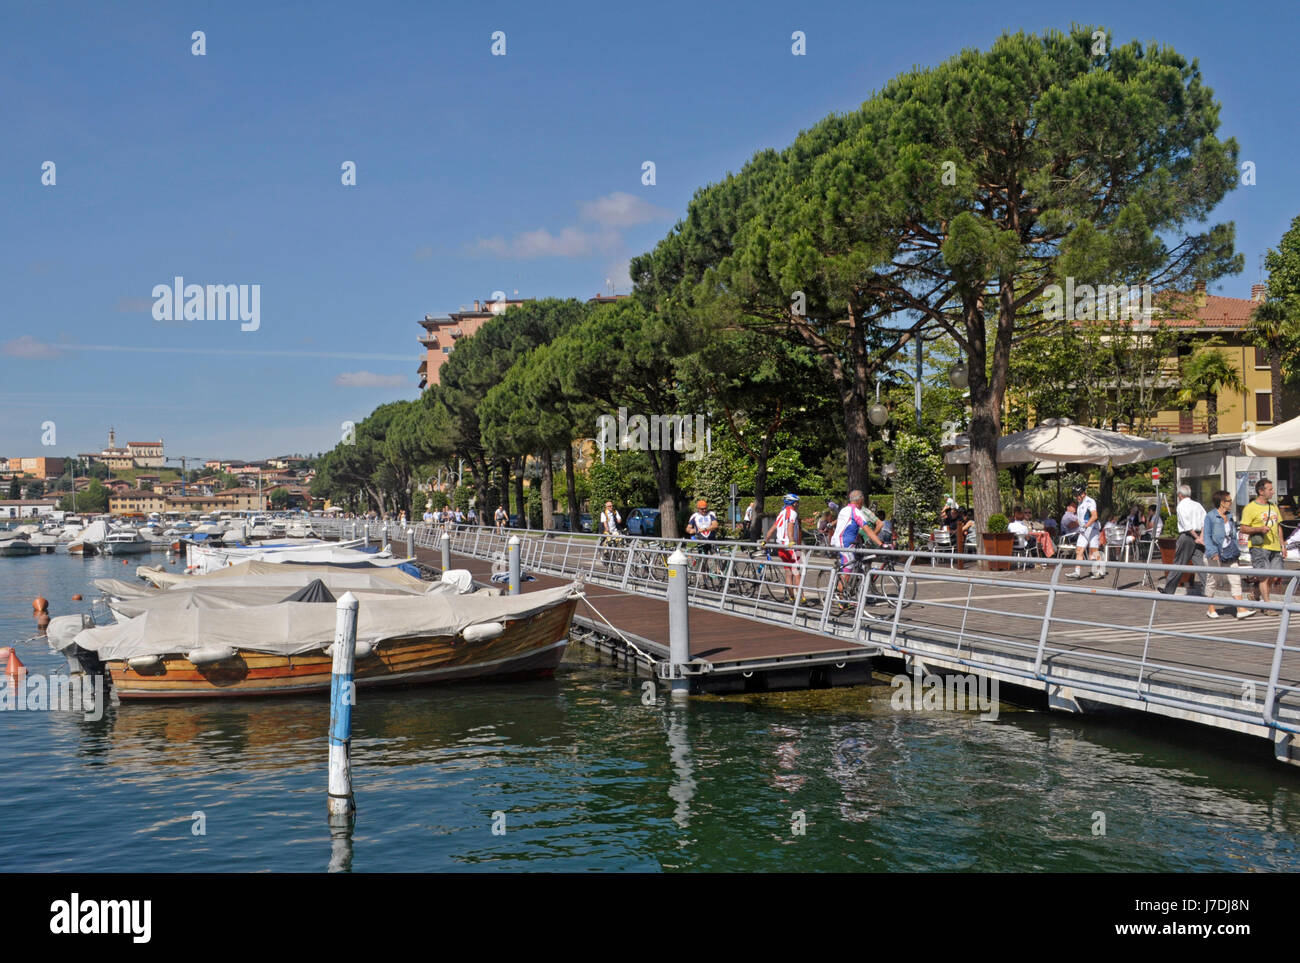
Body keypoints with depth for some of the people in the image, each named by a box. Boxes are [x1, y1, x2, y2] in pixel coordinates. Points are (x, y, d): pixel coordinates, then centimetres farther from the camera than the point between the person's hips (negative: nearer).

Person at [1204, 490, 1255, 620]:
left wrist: (1237, 554, 18)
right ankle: (1211, 610, 17)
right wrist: (1213, 551, -23)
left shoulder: (1230, 517, 13)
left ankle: (1241, 610, -9)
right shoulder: (1210, 517, -6)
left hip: (1230, 555, 5)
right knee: (1212, 581, 5)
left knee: (1235, 581, -4)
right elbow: (1207, 536, -11)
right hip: (1215, 555, -5)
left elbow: (1234, 537, 19)